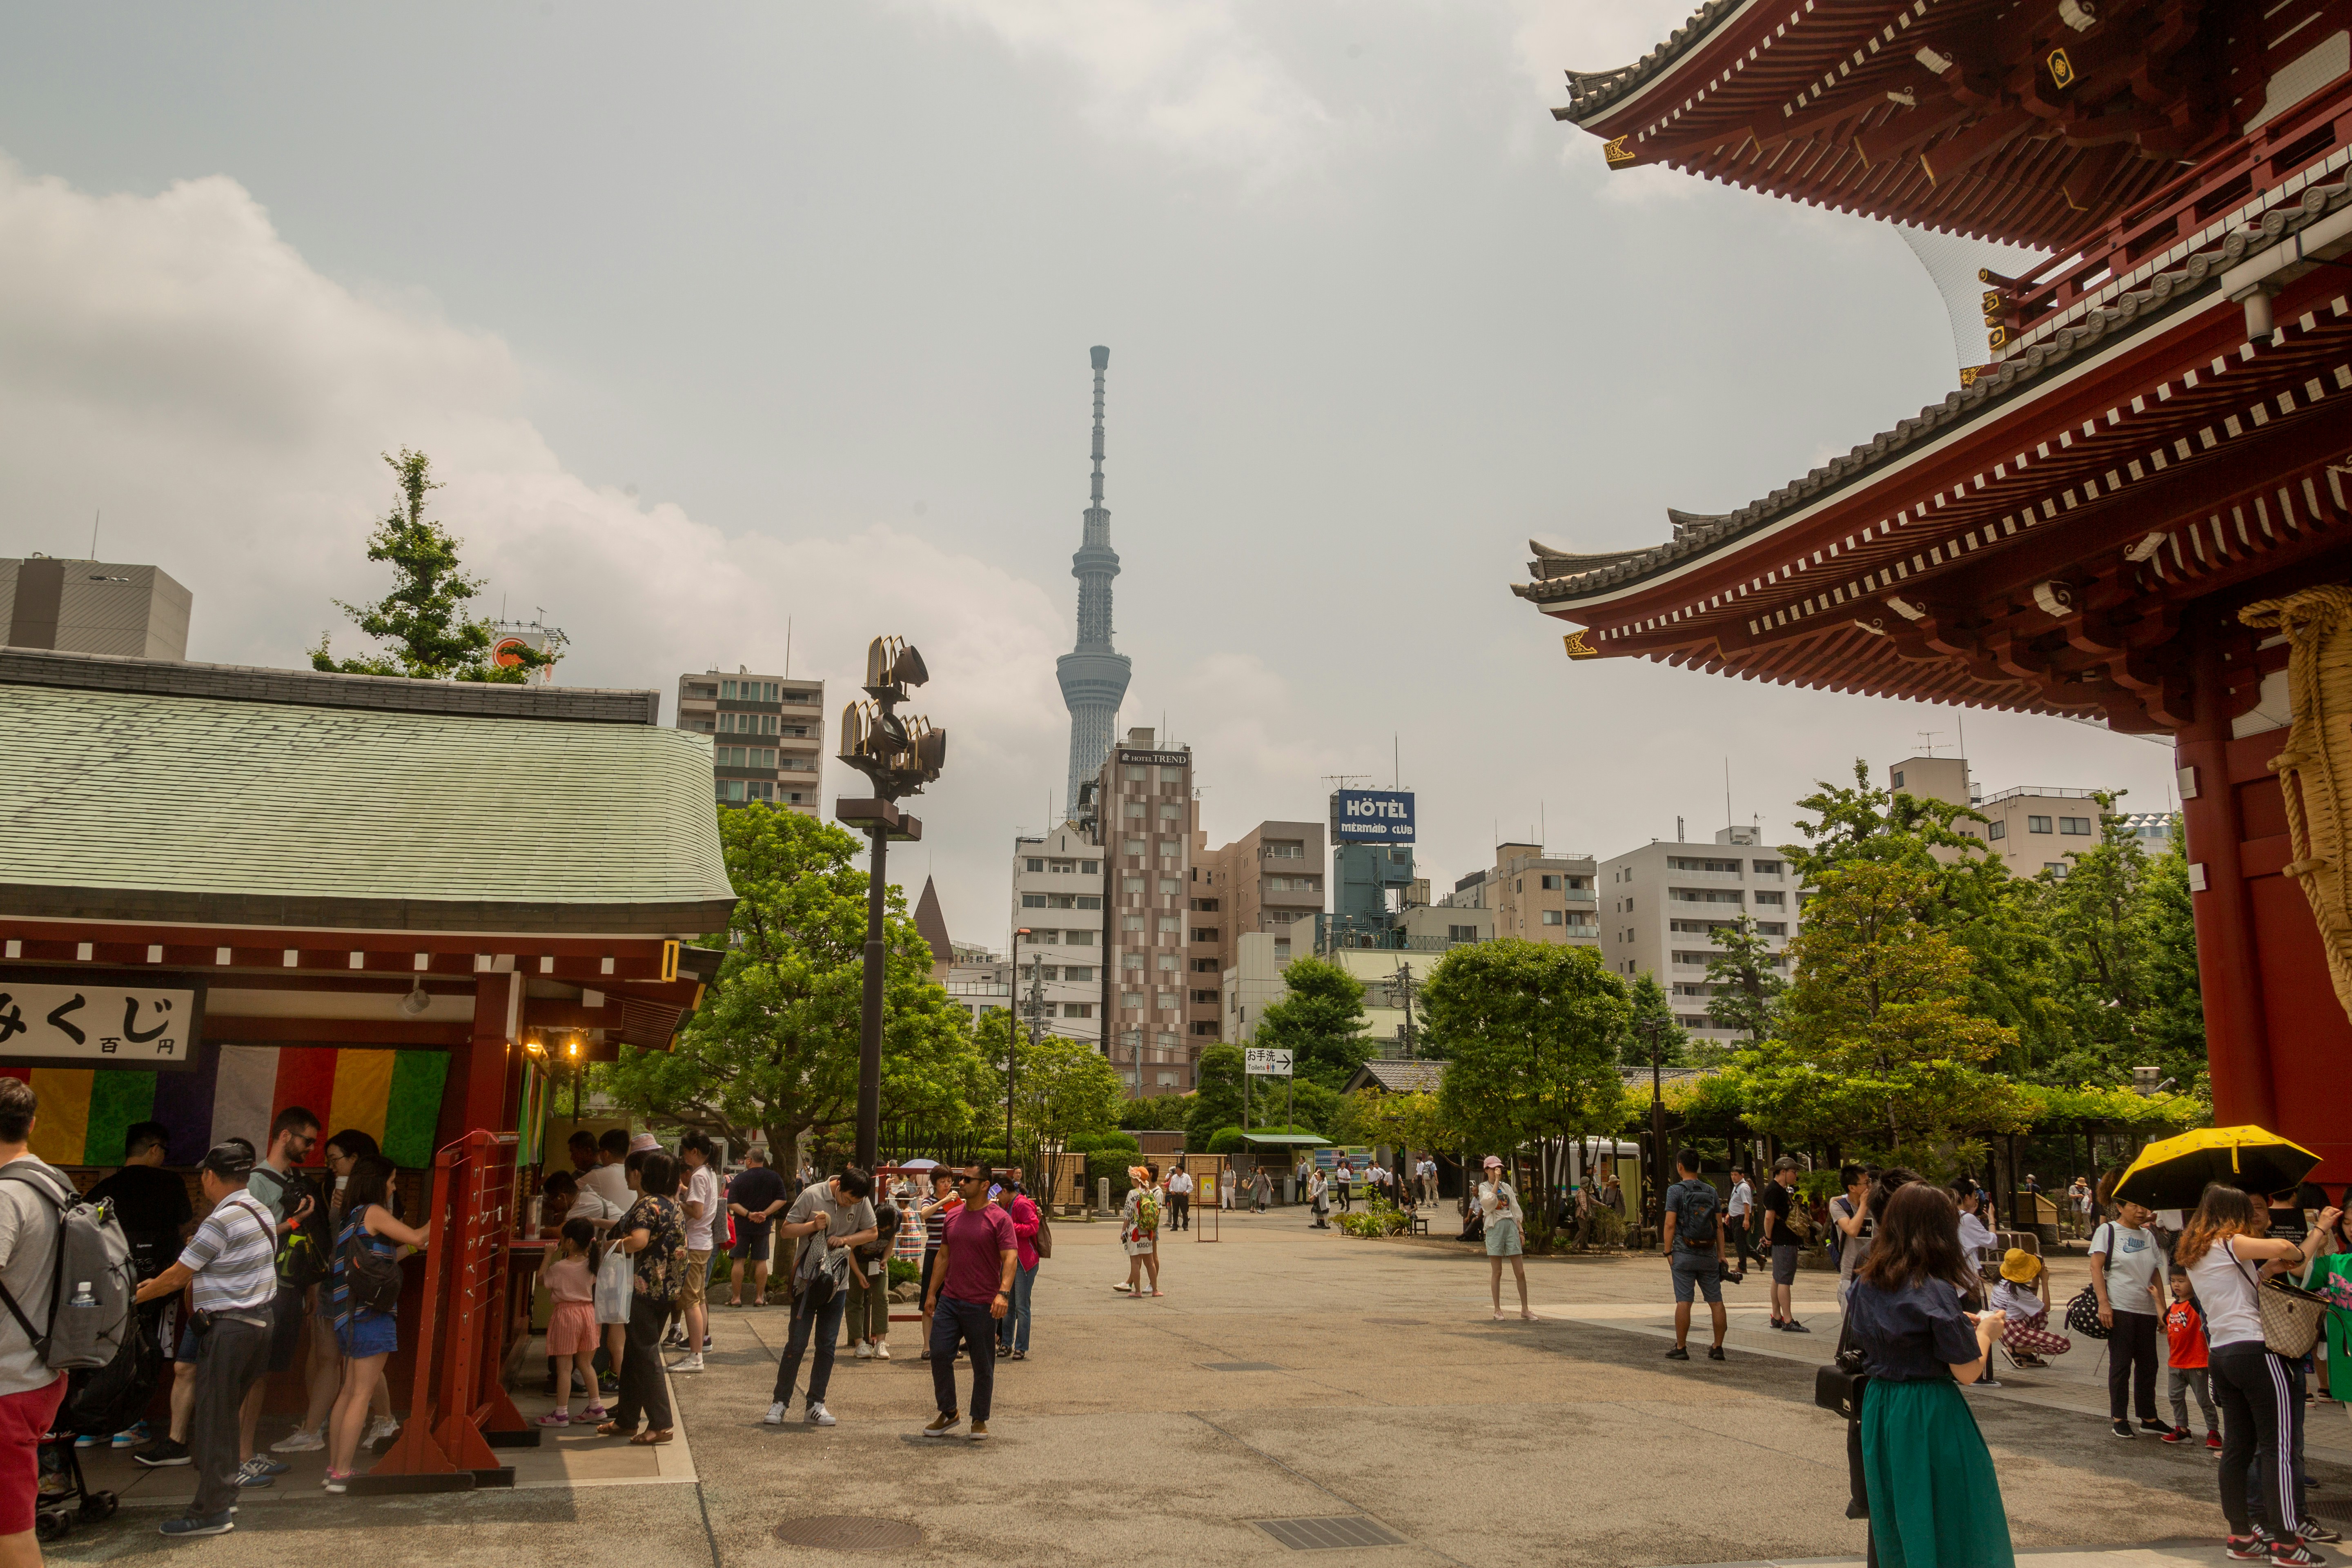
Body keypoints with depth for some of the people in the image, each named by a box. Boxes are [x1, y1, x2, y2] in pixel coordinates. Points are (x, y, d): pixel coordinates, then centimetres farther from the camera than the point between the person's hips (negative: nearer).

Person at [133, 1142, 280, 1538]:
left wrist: (135, 1297, 8)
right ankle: (224, 1492, 23)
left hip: (228, 1328, -9)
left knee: (214, 1419, -2)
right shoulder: (261, 1212, 13)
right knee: (227, 1412, 17)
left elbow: (176, 1277, -9)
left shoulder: (222, 1220, -16)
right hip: (257, 1323, 9)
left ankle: (212, 1512, 2)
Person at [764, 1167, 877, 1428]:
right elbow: (786, 1229, -6)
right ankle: (780, 1402, 9)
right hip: (808, 1279, -3)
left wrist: (845, 1240, -11)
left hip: (837, 1282, 3)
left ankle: (816, 1406, 13)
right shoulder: (812, 1195, -12)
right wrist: (813, 1225, -23)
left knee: (827, 1345, 6)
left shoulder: (862, 1201, -3)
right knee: (797, 1344, -3)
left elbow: (871, 1232, 6)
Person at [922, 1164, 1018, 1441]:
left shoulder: (999, 1218, -8)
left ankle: (979, 1420, 18)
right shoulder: (953, 1217, 11)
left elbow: (1011, 1258, -15)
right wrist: (932, 1293, 15)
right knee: (939, 1354, -1)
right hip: (949, 1300, 5)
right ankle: (949, 1413, 17)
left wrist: (1004, 1293, -28)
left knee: (983, 1365, 4)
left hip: (982, 1305, -5)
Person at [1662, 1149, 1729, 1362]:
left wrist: (1668, 1252, -5)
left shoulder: (1676, 1190, -5)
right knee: (1716, 1301, 7)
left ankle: (1681, 1348, 0)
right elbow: (1720, 1226, 7)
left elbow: (1670, 1224, -11)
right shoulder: (1711, 1191, 8)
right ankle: (1718, 1348, 9)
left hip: (1684, 1254, -4)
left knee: (1684, 1301, -3)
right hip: (1709, 1254, 4)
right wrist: (1721, 1254, 10)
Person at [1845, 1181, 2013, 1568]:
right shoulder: (1935, 1291, -18)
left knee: (1895, 1529, 19)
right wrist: (1985, 1331, 5)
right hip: (1931, 1414, -6)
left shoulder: (1865, 1285, 2)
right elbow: (1967, 1372, -15)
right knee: (1951, 1526, 7)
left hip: (1879, 1410, 7)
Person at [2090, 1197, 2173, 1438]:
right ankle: (2119, 1420, 7)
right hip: (2119, 1309, -5)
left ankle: (2148, 1418, 21)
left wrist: (2162, 1308, 10)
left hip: (2147, 1310, 5)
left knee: (2148, 1366, 10)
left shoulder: (2148, 1235, 14)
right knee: (2121, 1366, 0)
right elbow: (2096, 1267, -8)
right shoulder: (2108, 1231, -2)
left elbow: (2156, 1274, 18)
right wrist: (2103, 1303, -16)